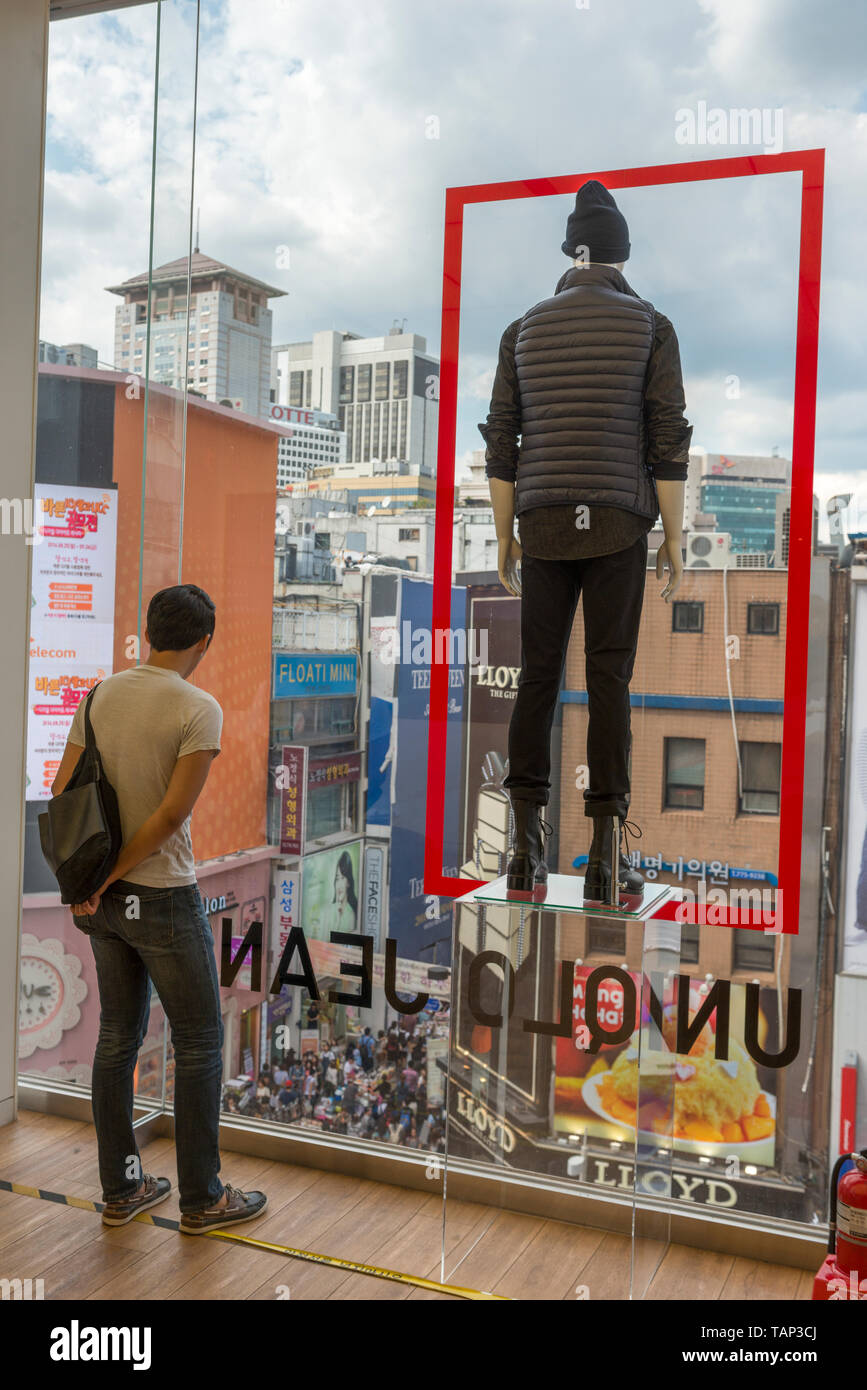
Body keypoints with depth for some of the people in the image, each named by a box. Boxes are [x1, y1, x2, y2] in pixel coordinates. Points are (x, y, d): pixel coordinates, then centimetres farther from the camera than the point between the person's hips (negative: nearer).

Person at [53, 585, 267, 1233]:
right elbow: (172, 814, -20)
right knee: (200, 1042, 7)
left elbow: (62, 795, 4)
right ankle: (202, 1198, 17)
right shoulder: (199, 709, -15)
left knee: (119, 1039, 16)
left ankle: (121, 1190, 27)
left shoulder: (100, 696, 3)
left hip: (106, 899, 7)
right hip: (164, 899, -7)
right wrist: (108, 878, -11)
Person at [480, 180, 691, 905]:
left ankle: (528, 847, 3)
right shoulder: (651, 326, 3)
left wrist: (505, 540, 15)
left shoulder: (525, 330, 10)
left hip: (545, 525, 2)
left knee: (538, 677, 6)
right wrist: (674, 543, 2)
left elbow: (502, 445, 8)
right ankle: (606, 855, -5)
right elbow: (668, 443, -3)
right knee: (610, 681, -3)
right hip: (617, 524, -2)